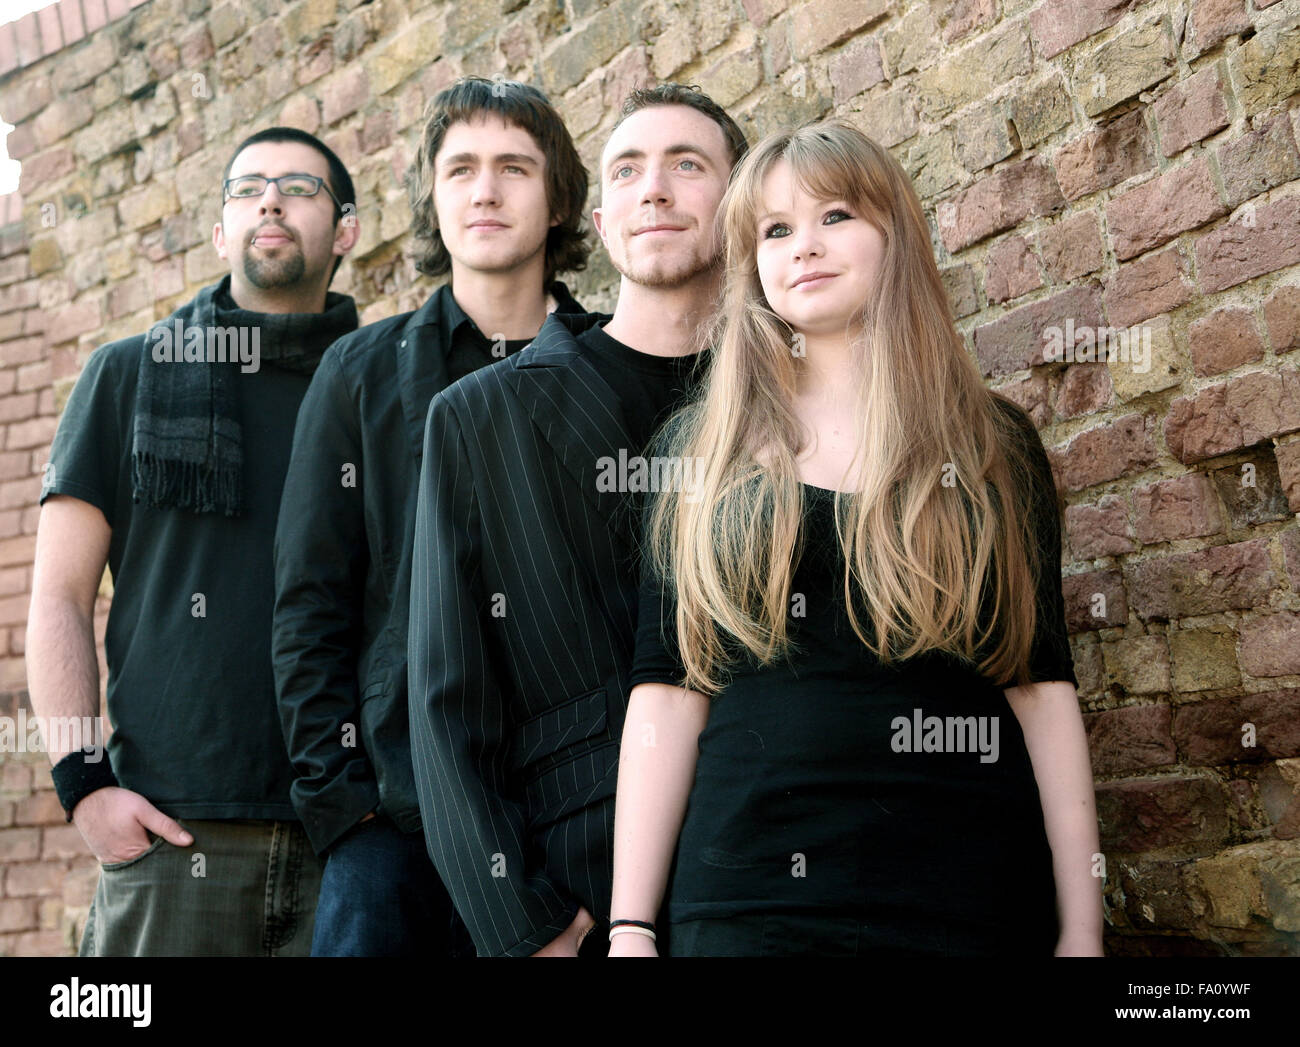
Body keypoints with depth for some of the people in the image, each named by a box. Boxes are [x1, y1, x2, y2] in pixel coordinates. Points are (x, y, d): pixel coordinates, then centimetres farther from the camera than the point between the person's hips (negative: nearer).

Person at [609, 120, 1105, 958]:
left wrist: (1081, 926, -2)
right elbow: (666, 693, 2)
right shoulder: (702, 448, 8)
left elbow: (1041, 688, 4)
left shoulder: (996, 445, 8)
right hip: (746, 897, 0)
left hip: (972, 892, 1)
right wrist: (632, 927, -4)